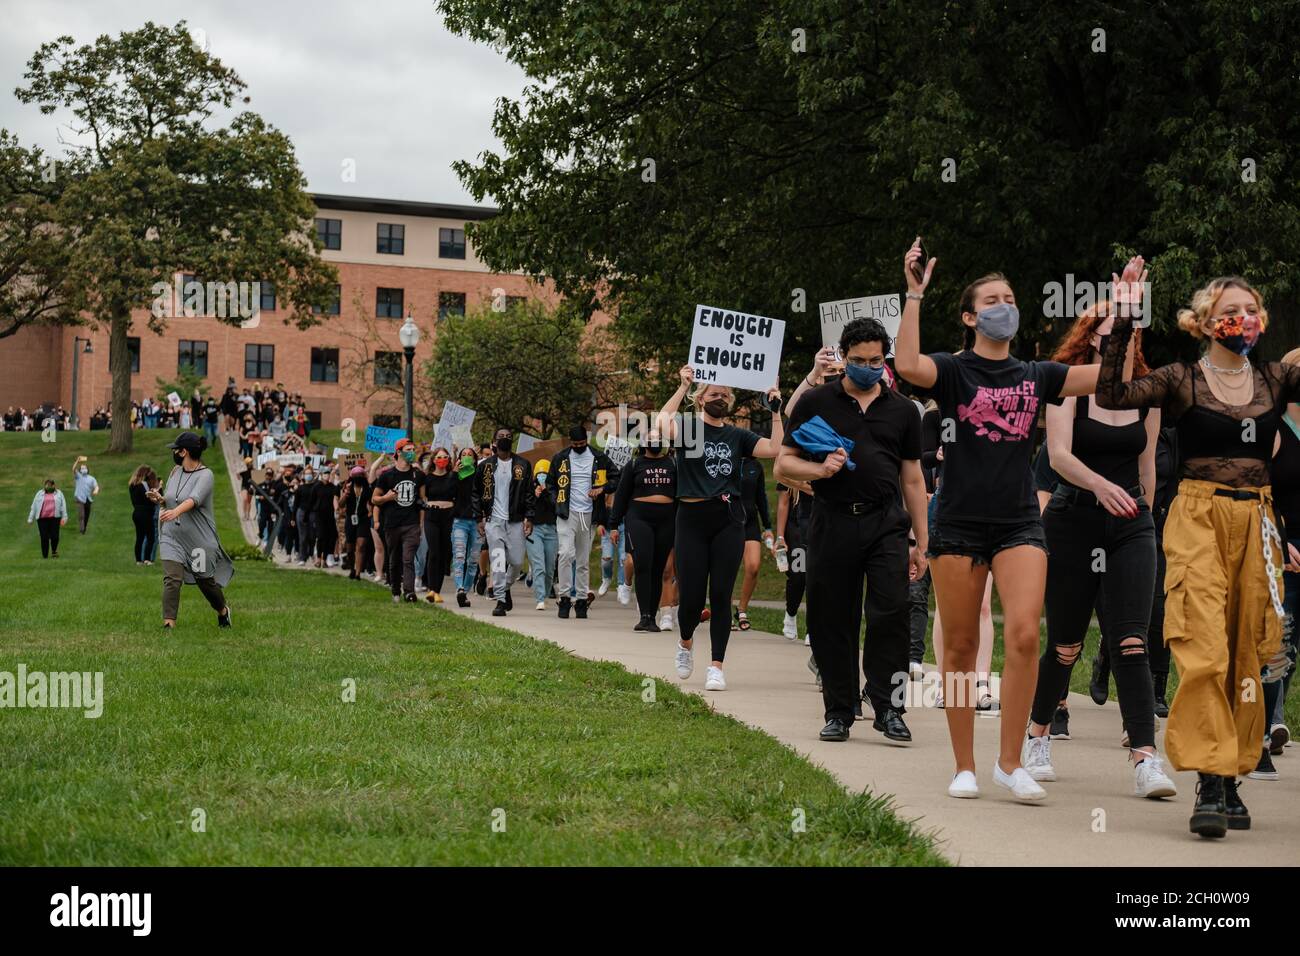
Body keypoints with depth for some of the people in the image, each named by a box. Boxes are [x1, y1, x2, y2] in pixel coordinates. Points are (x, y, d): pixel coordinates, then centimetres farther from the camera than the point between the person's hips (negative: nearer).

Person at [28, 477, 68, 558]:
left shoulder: (59, 493, 11)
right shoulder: (40, 494, 11)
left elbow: (63, 506, 8)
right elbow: (34, 507, 12)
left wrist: (64, 517, -1)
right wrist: (30, 519, 9)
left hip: (54, 518, 0)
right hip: (42, 519, 0)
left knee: (55, 536, -6)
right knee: (44, 538, -2)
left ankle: (54, 551, 21)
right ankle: (45, 556, 7)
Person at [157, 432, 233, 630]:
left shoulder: (205, 475, -14)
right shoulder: (175, 472, 7)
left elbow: (194, 499, -32)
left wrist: (176, 511, -50)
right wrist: (161, 500, -4)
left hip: (199, 538, -4)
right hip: (172, 537, 5)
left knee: (205, 580, 11)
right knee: (171, 578, -13)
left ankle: (223, 610, 39)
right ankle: (168, 623, -16)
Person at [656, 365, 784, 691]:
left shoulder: (737, 436, 13)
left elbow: (775, 448, 0)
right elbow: (662, 424, -20)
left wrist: (776, 411, -4)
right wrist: (683, 387, -19)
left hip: (728, 520, 2)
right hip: (692, 518, -2)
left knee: (721, 594, -2)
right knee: (691, 595, -1)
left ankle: (716, 665, 3)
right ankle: (686, 643, 31)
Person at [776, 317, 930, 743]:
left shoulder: (902, 410, 13)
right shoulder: (816, 403, 7)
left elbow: (912, 480, 15)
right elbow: (783, 466, 6)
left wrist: (921, 543, 11)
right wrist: (820, 469, -15)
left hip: (886, 524, 1)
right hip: (832, 525, 0)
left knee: (892, 612, -13)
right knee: (832, 622, 3)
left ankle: (888, 707, -5)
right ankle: (839, 711, 14)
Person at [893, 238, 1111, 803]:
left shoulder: (1036, 376, 12)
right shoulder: (953, 371, 0)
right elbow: (907, 365, -22)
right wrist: (914, 295, -20)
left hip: (1019, 523, 2)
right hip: (959, 522, -2)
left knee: (1024, 634, -16)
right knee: (961, 648, 3)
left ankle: (1009, 762, -5)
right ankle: (965, 767, 13)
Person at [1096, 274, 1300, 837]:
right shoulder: (1182, 381, 0)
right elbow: (1111, 396, -13)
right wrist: (1122, 325, -17)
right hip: (1198, 520, -4)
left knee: (1246, 657, 6)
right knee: (1204, 652, -14)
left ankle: (1231, 780, 15)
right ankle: (1209, 782, -15)